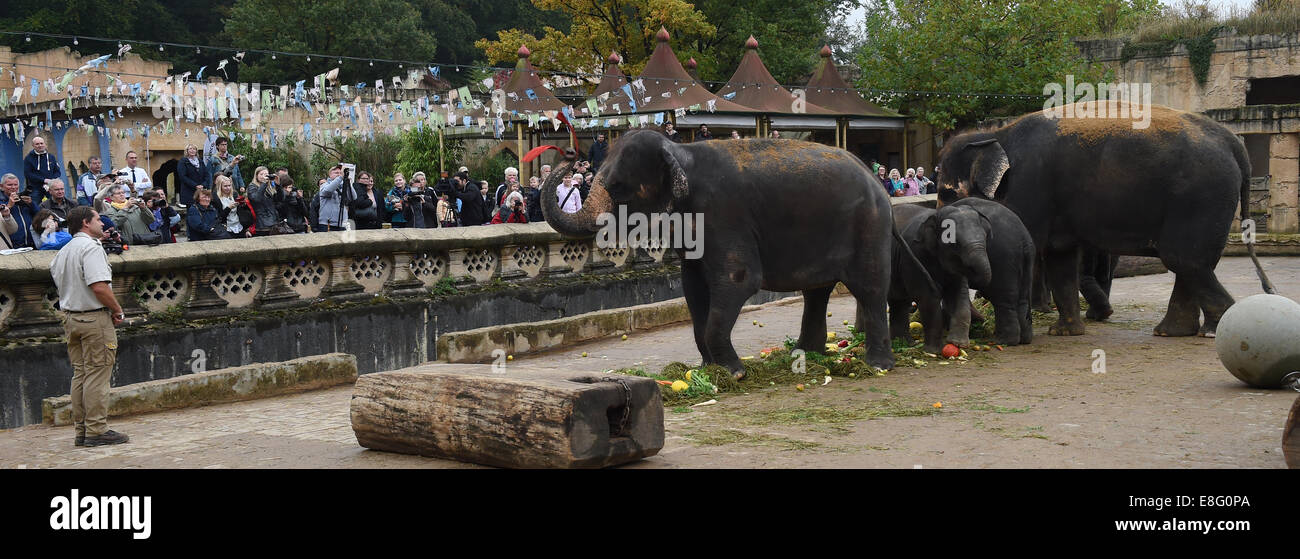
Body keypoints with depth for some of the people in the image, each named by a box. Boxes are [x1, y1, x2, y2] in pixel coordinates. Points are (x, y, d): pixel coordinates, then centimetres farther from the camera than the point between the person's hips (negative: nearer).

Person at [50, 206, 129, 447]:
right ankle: (96, 431, -5)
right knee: (97, 375, -6)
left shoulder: (63, 251, 15)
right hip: (94, 318, -9)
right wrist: (117, 311, -10)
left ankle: (81, 431, 13)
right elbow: (99, 287, -23)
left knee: (80, 374, 11)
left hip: (70, 317, 9)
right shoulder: (91, 247, -13)